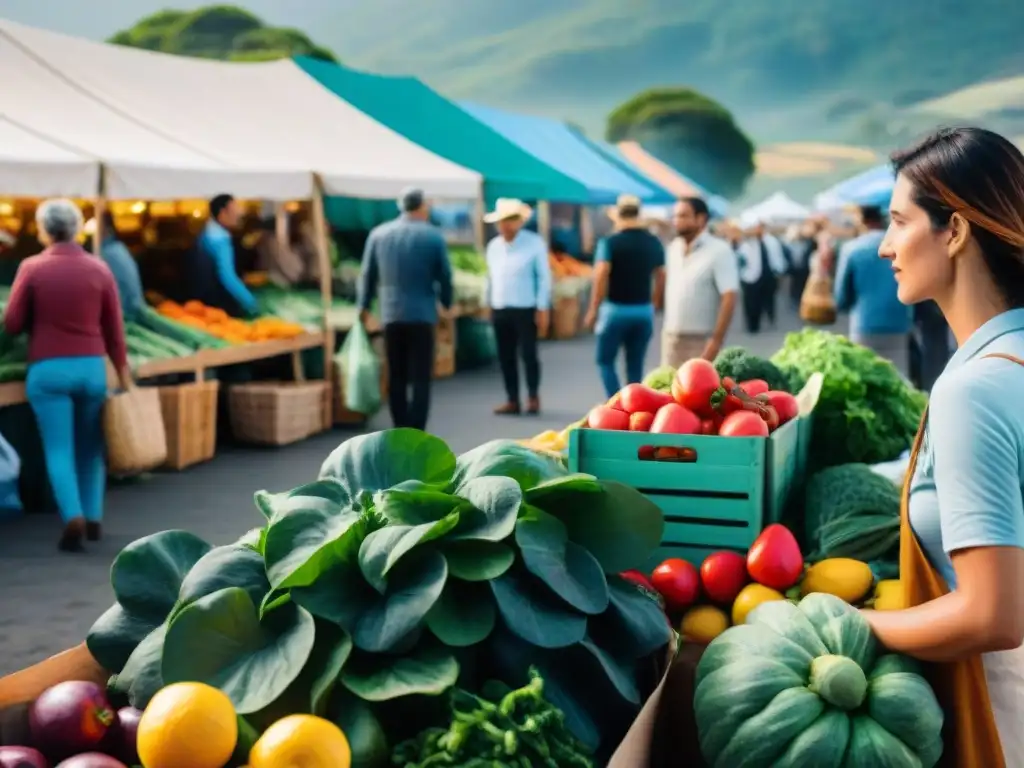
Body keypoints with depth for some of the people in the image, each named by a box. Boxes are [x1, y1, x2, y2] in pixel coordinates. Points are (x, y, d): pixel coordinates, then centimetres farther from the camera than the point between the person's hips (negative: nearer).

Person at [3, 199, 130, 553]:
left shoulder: (32, 268, -5)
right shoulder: (99, 269, 0)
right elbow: (114, 328, 3)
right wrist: (123, 373, 11)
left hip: (48, 369, -2)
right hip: (92, 367, 2)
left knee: (59, 450, 1)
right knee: (90, 448, 16)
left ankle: (73, 516, -15)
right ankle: (93, 517, 19)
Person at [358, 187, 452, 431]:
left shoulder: (378, 234, 4)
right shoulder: (433, 236, -4)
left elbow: (368, 274, 8)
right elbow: (444, 275, 0)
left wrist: (364, 305, 21)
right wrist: (447, 303, 18)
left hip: (391, 315, 3)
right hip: (422, 315, -3)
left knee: (396, 377, 12)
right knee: (420, 379, -1)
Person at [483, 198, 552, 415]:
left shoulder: (534, 243, -6)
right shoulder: (493, 246, 9)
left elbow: (544, 277, -6)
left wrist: (543, 309, -9)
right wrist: (488, 304, 14)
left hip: (526, 310, -5)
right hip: (500, 310, 5)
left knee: (528, 354, -2)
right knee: (505, 356, 6)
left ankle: (533, 396, 16)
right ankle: (512, 400, 15)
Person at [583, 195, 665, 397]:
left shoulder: (610, 243, -9)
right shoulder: (654, 243, 5)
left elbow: (601, 276, -17)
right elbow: (661, 278, 10)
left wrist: (593, 310, -12)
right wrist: (655, 305, 22)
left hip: (615, 309, -4)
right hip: (644, 311, 4)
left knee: (606, 361, 8)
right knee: (635, 366, 10)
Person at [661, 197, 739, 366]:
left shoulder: (719, 251, -9)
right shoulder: (673, 248, 10)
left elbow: (729, 299, -15)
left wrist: (716, 340, -20)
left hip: (701, 340, -6)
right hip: (671, 337, 6)